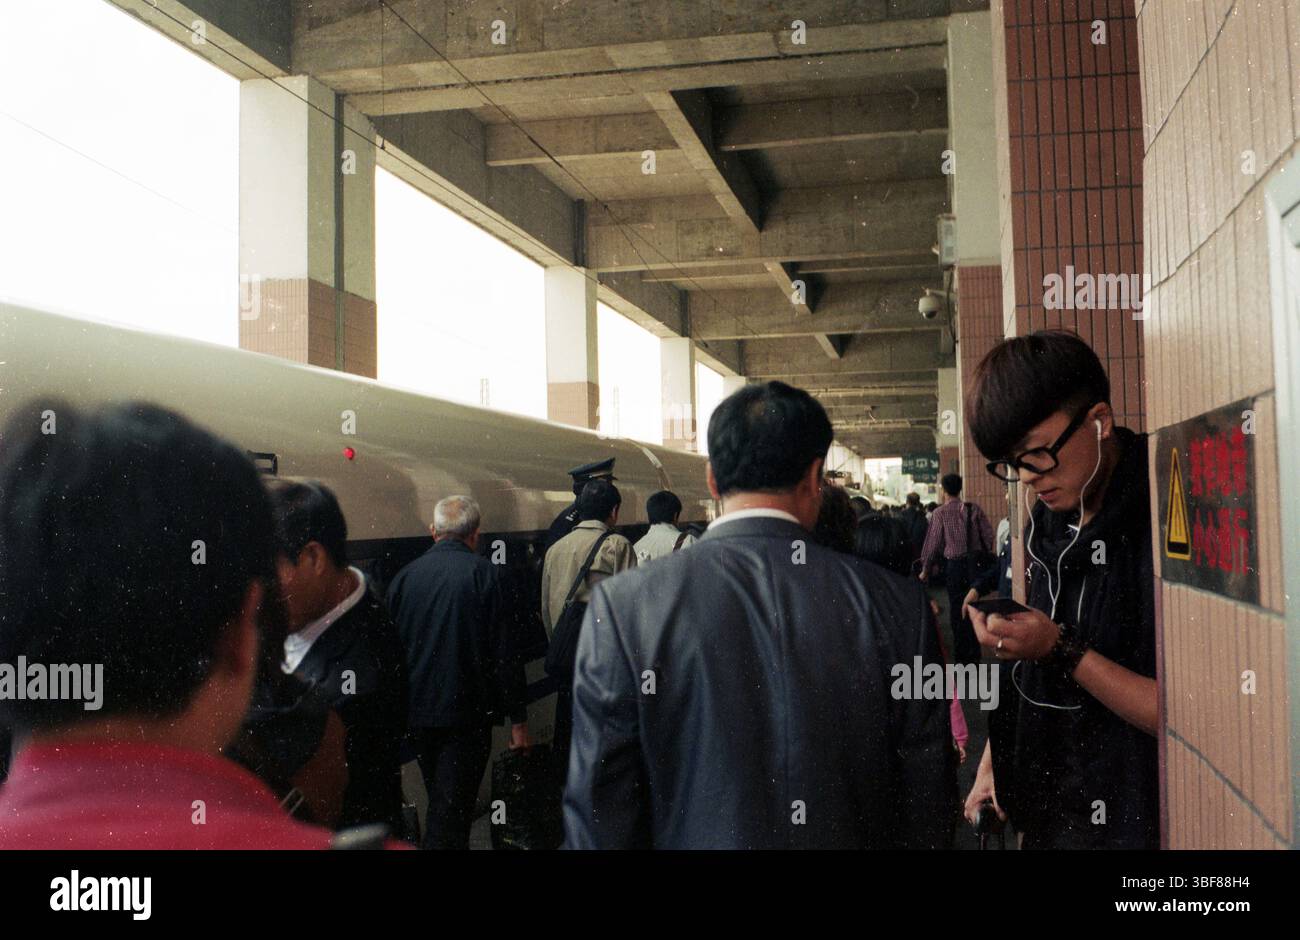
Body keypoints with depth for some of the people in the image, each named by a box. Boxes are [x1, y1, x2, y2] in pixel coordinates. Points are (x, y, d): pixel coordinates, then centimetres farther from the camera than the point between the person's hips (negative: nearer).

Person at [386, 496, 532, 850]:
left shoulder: (404, 575, 2)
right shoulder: (483, 573, -10)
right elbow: (504, 651, -11)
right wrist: (518, 719, -5)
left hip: (418, 711, 5)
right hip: (467, 712, -5)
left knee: (439, 802, 21)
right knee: (451, 811, 0)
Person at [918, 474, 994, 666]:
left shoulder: (940, 513, -7)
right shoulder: (974, 509, 0)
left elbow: (933, 542, -5)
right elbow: (988, 535, 0)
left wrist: (925, 569, 4)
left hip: (953, 564, -2)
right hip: (974, 562, 3)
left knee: (957, 608, 7)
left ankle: (962, 655, 12)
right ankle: (974, 654, 16)